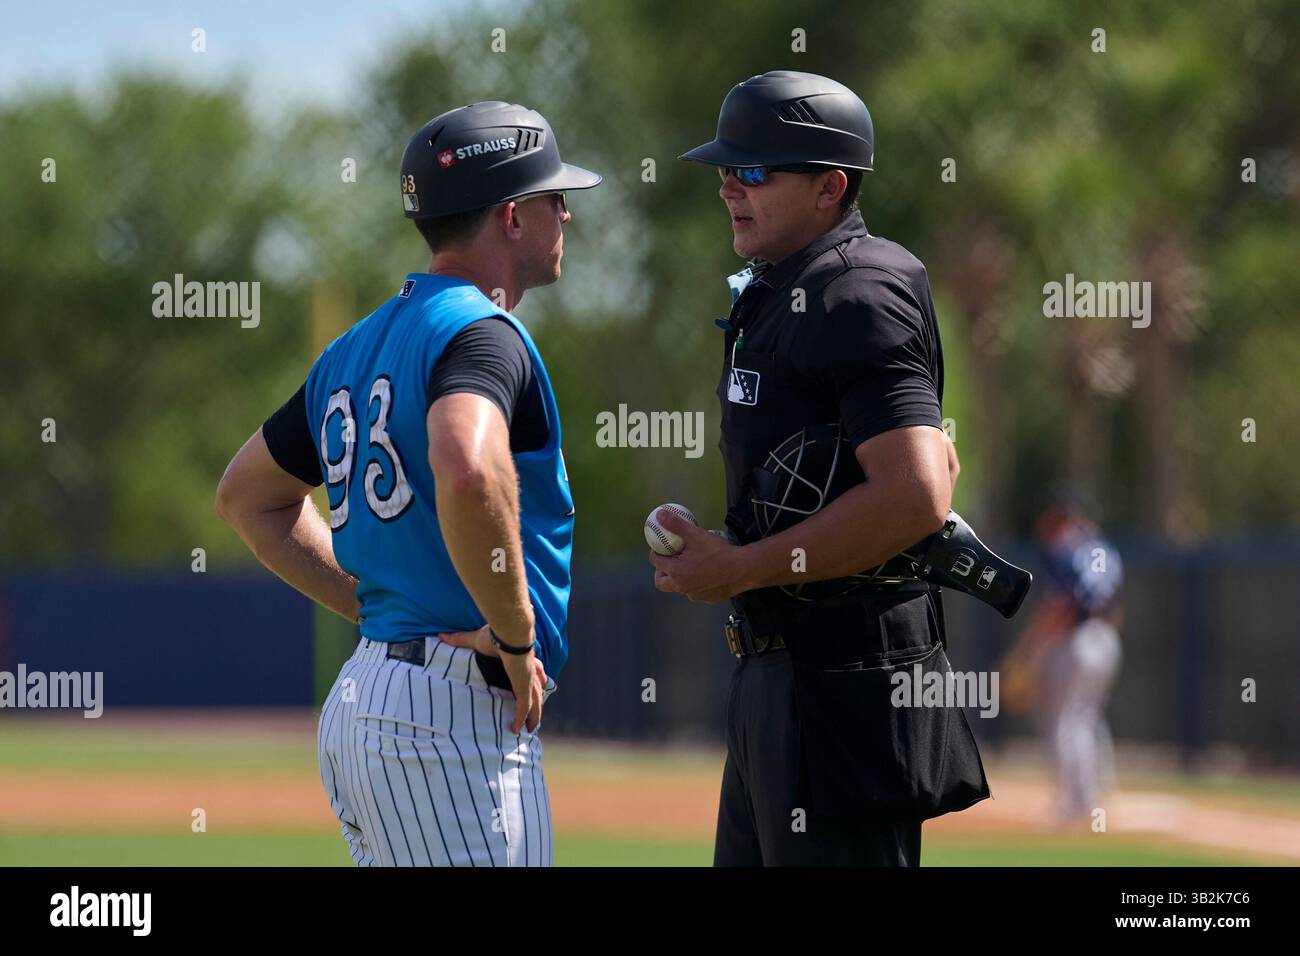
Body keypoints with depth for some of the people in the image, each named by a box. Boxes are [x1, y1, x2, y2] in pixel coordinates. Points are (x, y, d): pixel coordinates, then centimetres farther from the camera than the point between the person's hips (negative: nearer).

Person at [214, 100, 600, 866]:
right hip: (455, 715, -9)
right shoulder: (481, 333, -11)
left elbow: (247, 494, 29)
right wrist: (512, 632, -19)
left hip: (357, 699, 9)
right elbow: (467, 471, -33)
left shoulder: (358, 347, 17)